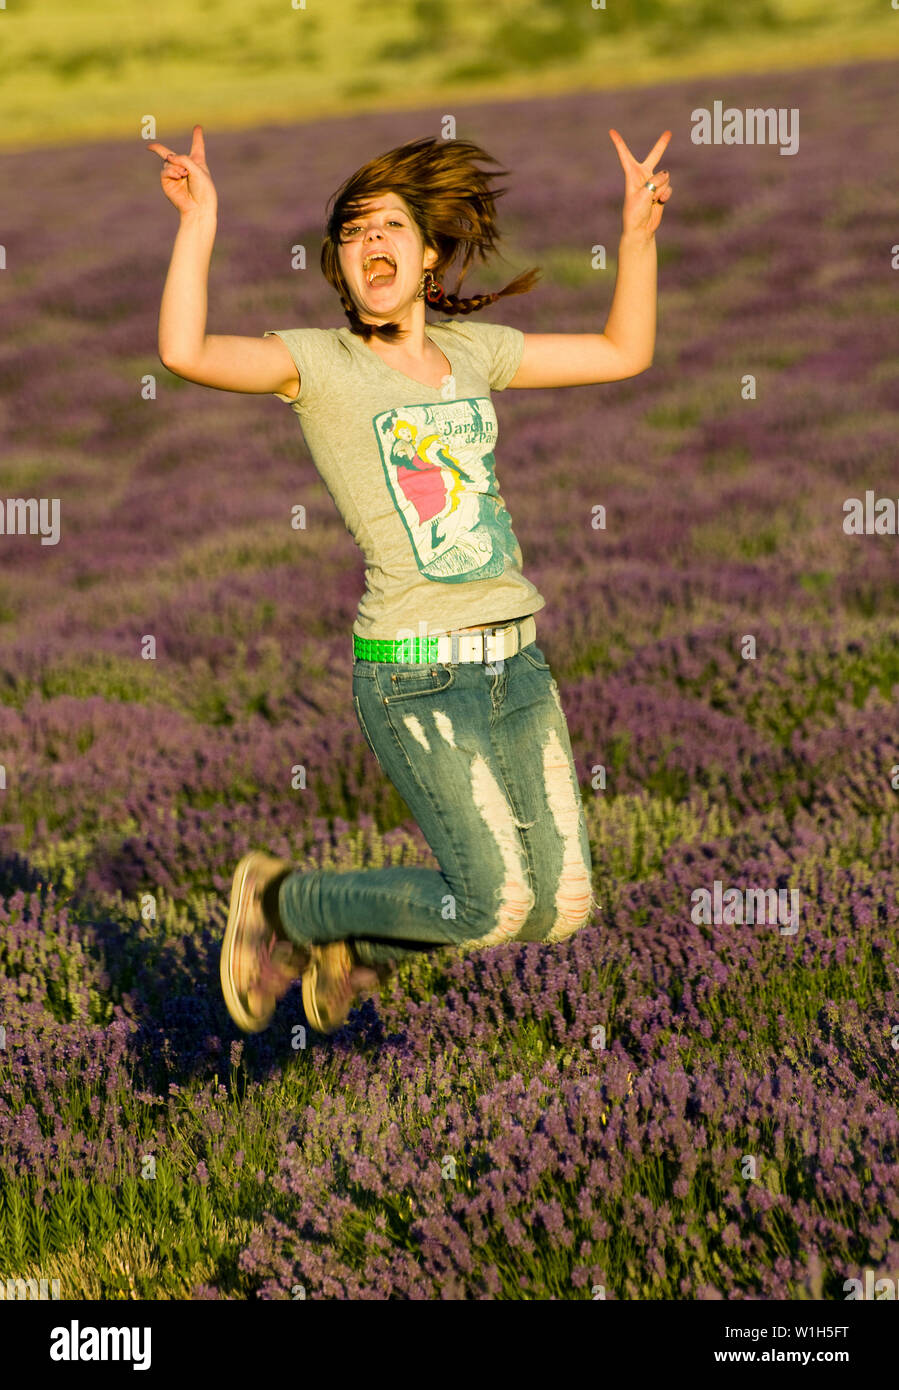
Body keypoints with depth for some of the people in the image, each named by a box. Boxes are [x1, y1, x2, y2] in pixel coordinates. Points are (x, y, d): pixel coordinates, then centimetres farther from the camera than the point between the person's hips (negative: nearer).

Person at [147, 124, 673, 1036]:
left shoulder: (471, 350, 12)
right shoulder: (318, 362, -4)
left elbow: (623, 353, 20)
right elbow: (186, 353, -22)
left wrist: (638, 229, 13)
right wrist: (198, 225, -18)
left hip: (514, 663, 6)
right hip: (413, 677, -6)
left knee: (560, 908, 6)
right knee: (495, 907, -12)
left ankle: (358, 949, 31)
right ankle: (283, 901, 13)